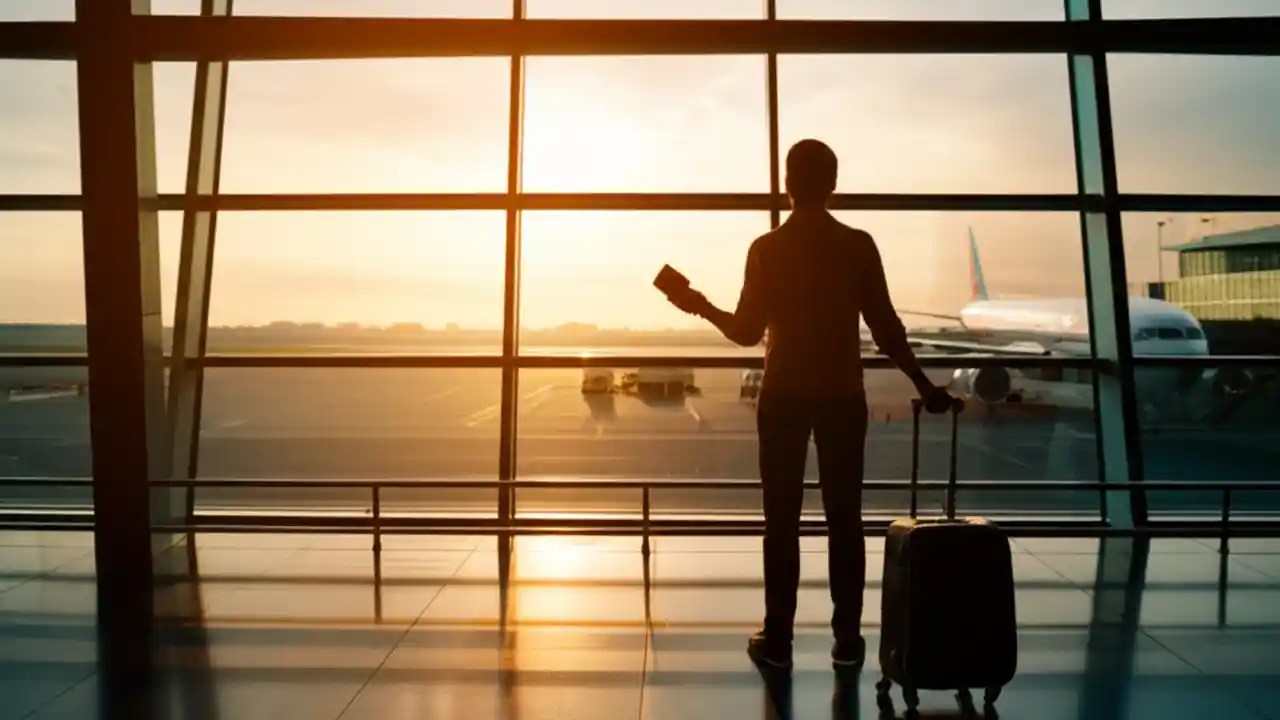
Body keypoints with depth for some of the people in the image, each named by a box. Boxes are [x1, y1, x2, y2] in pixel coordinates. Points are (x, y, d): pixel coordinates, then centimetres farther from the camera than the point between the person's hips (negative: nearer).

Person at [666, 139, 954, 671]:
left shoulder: (767, 249, -4)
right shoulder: (858, 245, -2)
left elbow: (747, 332, -4)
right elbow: (886, 329, -3)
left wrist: (702, 308, 14)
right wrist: (924, 386, 8)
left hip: (784, 395, -1)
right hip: (842, 395, 1)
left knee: (782, 519, 6)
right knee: (844, 518, 8)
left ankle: (778, 639, 9)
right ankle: (847, 638, 12)